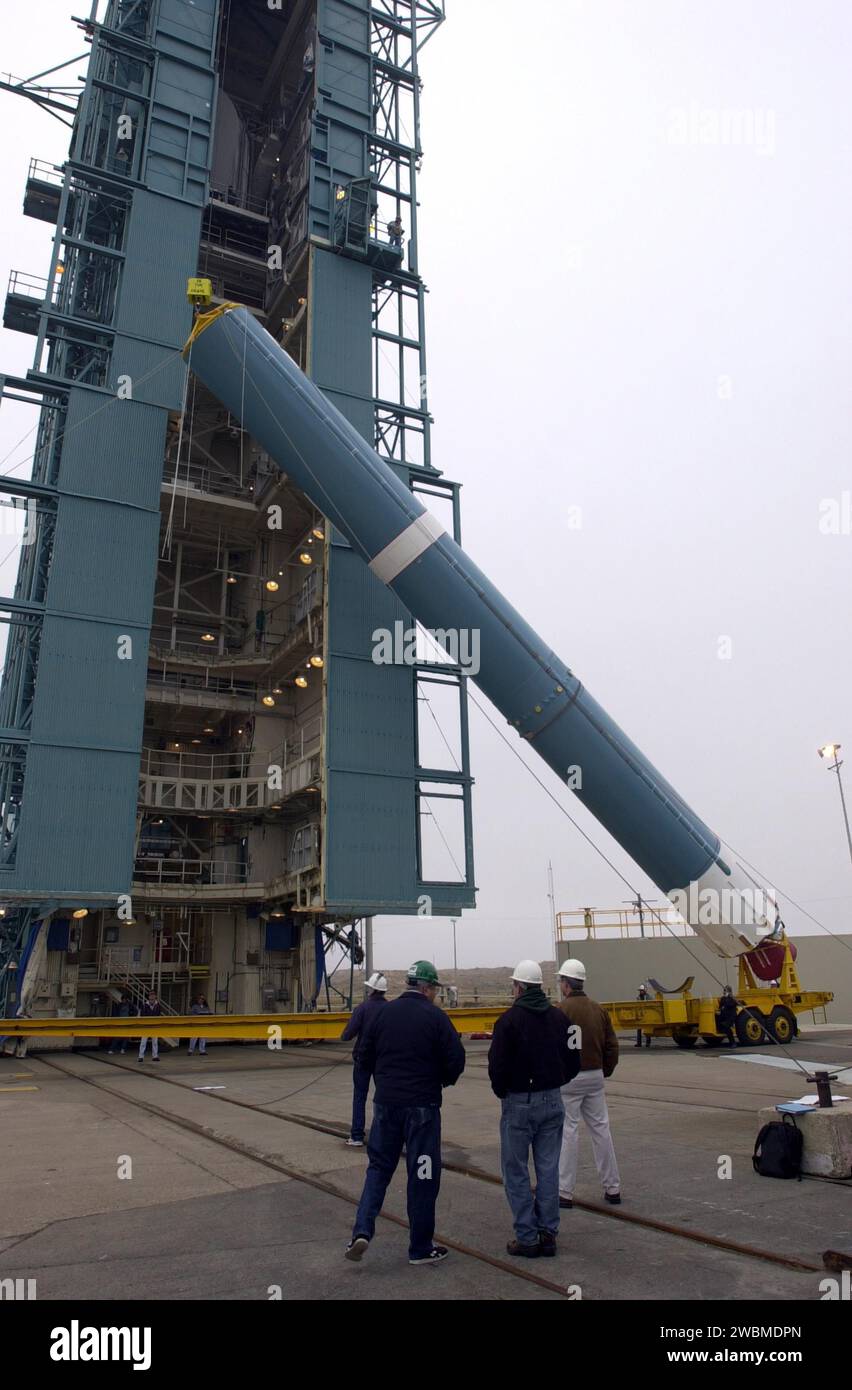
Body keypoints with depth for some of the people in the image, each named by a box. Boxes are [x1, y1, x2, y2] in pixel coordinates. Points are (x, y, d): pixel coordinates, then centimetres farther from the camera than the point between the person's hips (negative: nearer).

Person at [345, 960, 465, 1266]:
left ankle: (362, 1230, 3)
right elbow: (456, 1060, -12)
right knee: (423, 1175, 8)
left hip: (386, 1103, 4)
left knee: (379, 1167, 17)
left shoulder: (384, 1012, 2)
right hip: (423, 1106, -3)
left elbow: (365, 1056, 6)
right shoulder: (435, 1017, -10)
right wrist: (444, 1080, 9)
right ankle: (421, 1249, 18)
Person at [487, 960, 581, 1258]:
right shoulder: (559, 1017, 3)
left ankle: (527, 1238, 9)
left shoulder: (510, 1019, -14)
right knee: (549, 1171, 12)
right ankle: (548, 1234, 16)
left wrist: (502, 1092, 1)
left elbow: (497, 1065, -17)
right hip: (552, 1102, 5)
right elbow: (573, 1061, 7)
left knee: (516, 1173, 6)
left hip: (519, 1103, -5)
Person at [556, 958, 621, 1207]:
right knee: (601, 1129, 12)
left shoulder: (562, 1009, -14)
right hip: (595, 1076, 6)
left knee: (568, 1132, 1)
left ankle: (564, 1192, 6)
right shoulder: (598, 1009, 7)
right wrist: (605, 1072, 19)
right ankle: (612, 1189, 19)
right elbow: (612, 1045, 10)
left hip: (569, 1077, -6)